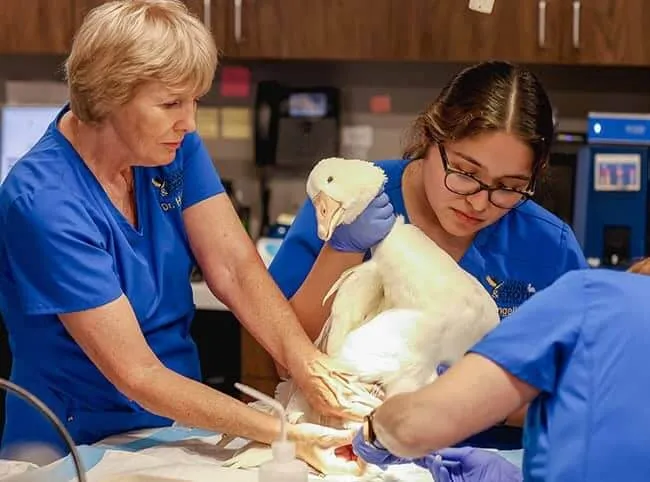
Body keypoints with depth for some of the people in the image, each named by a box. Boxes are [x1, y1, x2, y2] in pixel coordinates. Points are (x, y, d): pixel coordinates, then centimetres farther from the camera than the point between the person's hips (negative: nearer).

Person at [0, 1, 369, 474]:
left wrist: (307, 363, -27)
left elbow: (235, 266, -10)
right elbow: (137, 375, -23)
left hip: (177, 428, 6)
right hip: (81, 448, -5)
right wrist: (285, 433, -28)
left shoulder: (174, 146, -4)